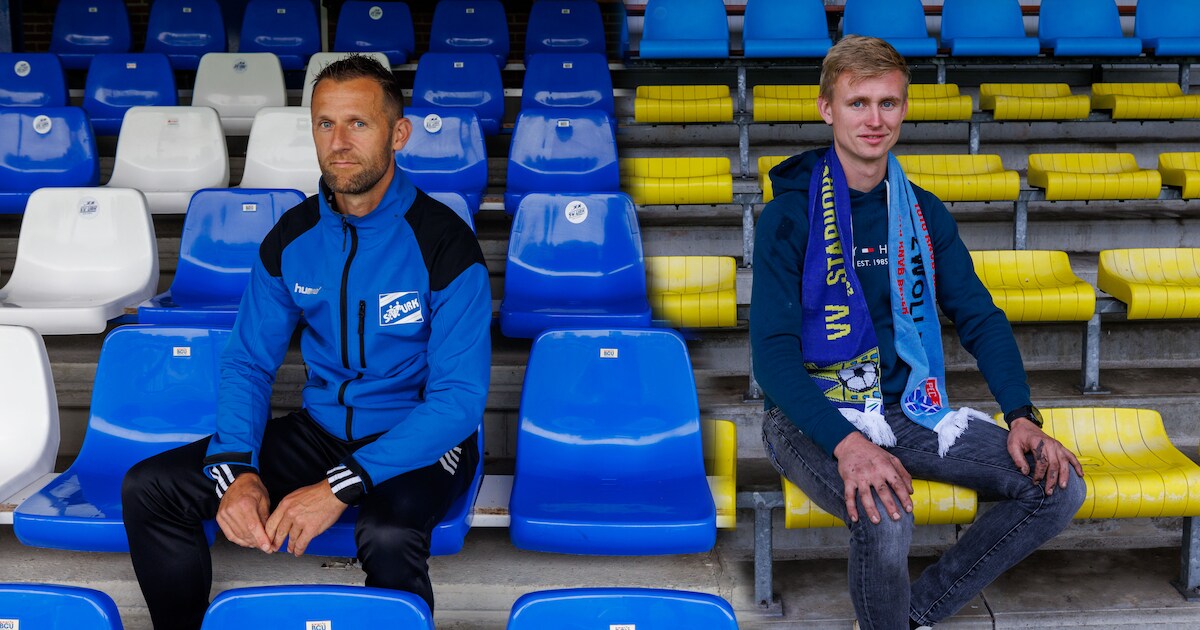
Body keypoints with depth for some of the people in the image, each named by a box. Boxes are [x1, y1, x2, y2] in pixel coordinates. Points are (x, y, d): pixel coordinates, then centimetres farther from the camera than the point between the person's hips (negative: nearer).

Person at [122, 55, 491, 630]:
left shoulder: (444, 243, -16)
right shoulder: (291, 238, 1)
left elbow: (460, 398, -19)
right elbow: (248, 361, 5)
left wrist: (341, 486, -27)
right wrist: (235, 469, -15)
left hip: (421, 442, -5)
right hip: (321, 429, 5)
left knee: (387, 534, -39)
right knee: (148, 489, -7)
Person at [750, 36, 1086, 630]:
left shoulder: (924, 214, 6)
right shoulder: (788, 218, -10)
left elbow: (980, 318, 9)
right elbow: (772, 354, -16)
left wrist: (1021, 415, -7)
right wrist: (846, 443, -31)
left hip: (909, 407, 6)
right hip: (813, 414, -5)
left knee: (1059, 487, -8)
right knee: (884, 519, -35)